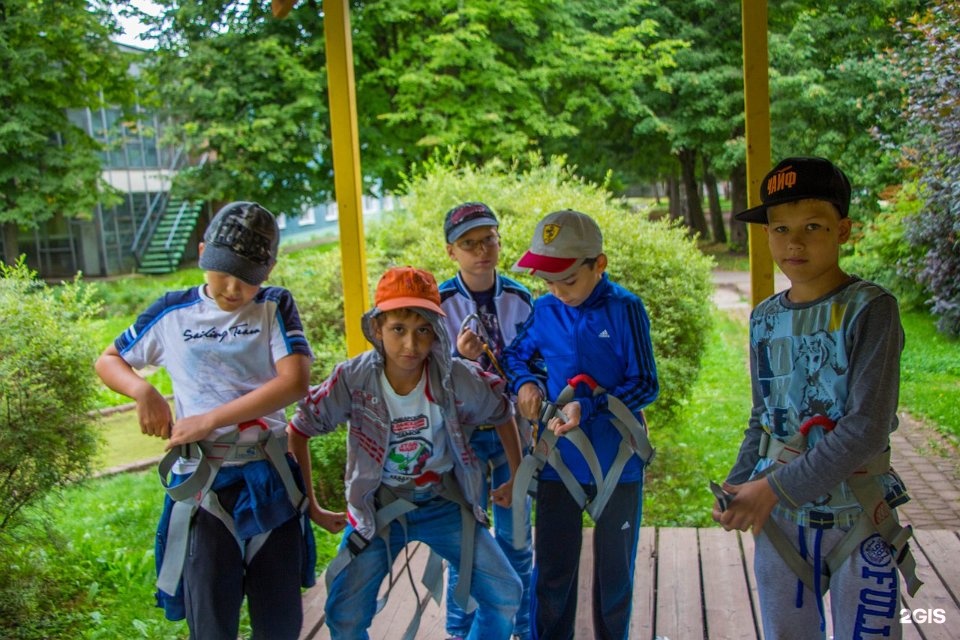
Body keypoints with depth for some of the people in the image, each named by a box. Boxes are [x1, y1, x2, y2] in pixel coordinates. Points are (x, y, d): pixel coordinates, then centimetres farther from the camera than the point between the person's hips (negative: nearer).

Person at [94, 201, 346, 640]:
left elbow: (295, 382, -13)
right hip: (202, 483, 0)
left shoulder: (275, 307, 0)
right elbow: (108, 361, 16)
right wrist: (143, 391, -6)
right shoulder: (173, 312, 4)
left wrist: (211, 419, -16)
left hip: (269, 477, 0)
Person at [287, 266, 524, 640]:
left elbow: (503, 415, 1)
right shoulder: (352, 379, -21)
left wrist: (518, 479, 8)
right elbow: (298, 431, -9)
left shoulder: (458, 378, -19)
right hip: (378, 508, -1)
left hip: (445, 503, 1)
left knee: (505, 595, -2)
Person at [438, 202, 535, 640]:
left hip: (511, 432, 2)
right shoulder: (438, 303, -10)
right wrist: (460, 358, -26)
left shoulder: (521, 300, -1)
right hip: (462, 436, -2)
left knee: (515, 538, 13)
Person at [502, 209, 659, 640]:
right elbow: (515, 354, 13)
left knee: (615, 571, 17)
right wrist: (525, 382, -8)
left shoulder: (625, 309, -13)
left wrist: (588, 407, -25)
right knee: (551, 573, 12)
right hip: (558, 460, 2)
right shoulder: (544, 310, -3)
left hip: (616, 461, -2)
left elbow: (645, 385, -12)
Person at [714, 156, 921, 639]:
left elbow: (868, 427, -20)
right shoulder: (765, 318, 2)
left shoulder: (870, 309, -13)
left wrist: (777, 487, -21)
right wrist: (737, 490, -2)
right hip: (780, 518, 4)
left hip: (858, 521, -4)